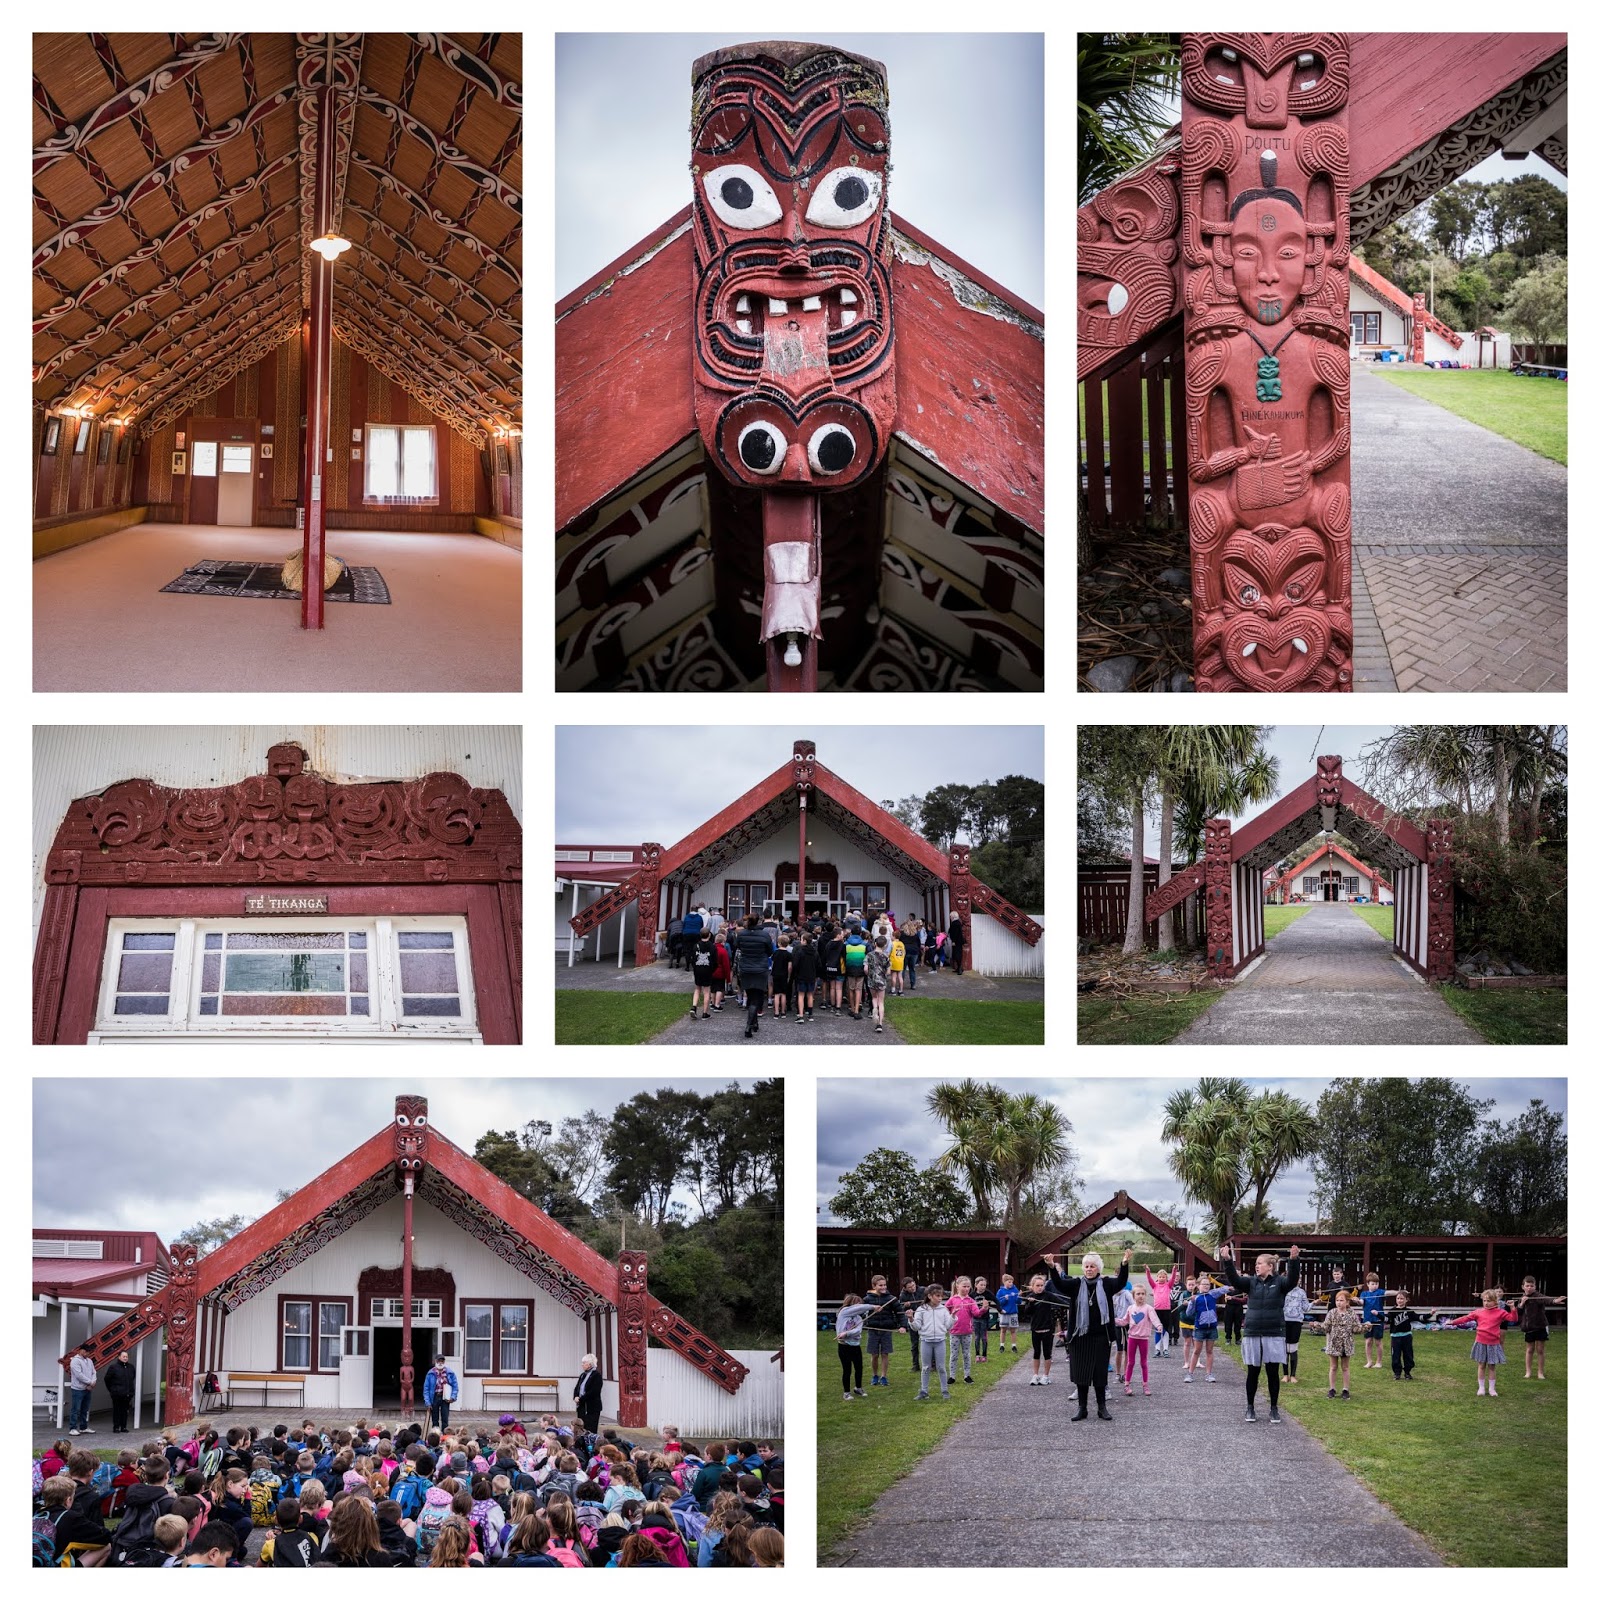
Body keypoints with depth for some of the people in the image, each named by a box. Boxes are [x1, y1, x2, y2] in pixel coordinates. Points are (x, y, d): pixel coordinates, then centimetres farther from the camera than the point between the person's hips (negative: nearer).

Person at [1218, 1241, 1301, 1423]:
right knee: (1252, 1373, 8)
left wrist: (1294, 1260, -37)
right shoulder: (1252, 1283, 6)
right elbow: (1234, 1279, -9)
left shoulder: (1279, 1282, -1)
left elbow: (1292, 1280, -20)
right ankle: (1250, 1408, 19)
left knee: (1273, 1374, 4)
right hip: (1252, 1334, 2)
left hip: (1274, 1335, -2)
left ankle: (1274, 1409, 14)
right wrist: (1227, 1261, -25)